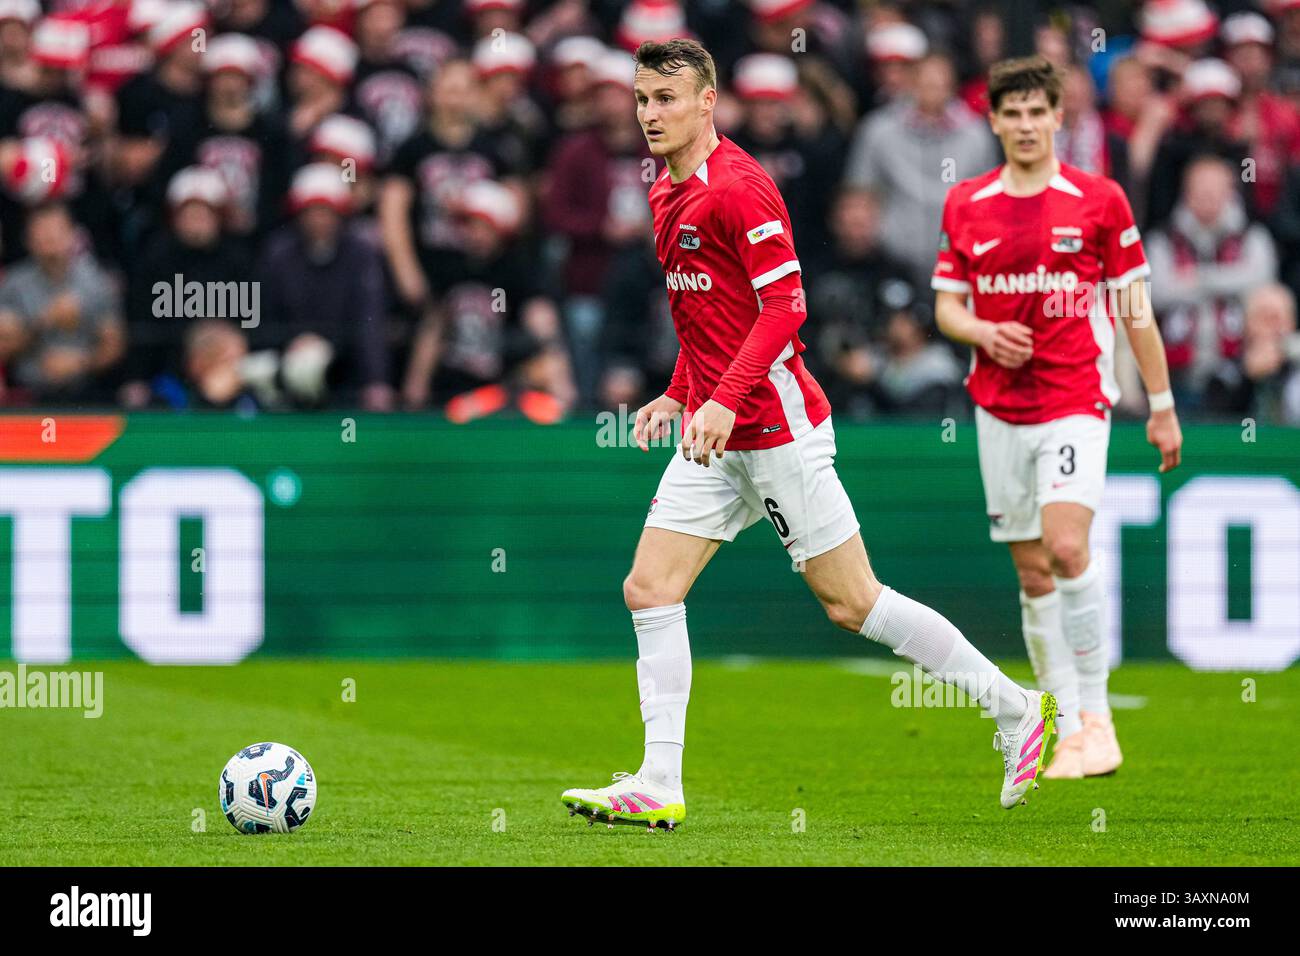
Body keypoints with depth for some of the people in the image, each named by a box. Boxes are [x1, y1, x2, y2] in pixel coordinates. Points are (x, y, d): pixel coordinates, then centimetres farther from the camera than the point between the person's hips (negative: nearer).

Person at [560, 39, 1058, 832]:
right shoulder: (668, 196, 13)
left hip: (778, 429, -9)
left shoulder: (739, 187, -15)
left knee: (852, 603, -3)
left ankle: (1017, 708, 9)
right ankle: (660, 787, -1)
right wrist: (676, 395, 16)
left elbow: (783, 307, -20)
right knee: (649, 590, -1)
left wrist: (725, 398, -27)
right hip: (716, 438, 9)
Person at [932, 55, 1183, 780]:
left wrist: (1162, 408, 3)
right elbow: (947, 306, 12)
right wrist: (984, 332, -10)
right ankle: (1067, 730, 11)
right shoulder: (965, 206, 7)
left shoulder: (1100, 199, -1)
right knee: (1033, 572, 4)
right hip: (999, 408, 4)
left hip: (1076, 399, -3)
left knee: (1067, 547, -20)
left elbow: (1136, 310, 3)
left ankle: (1096, 717, -12)